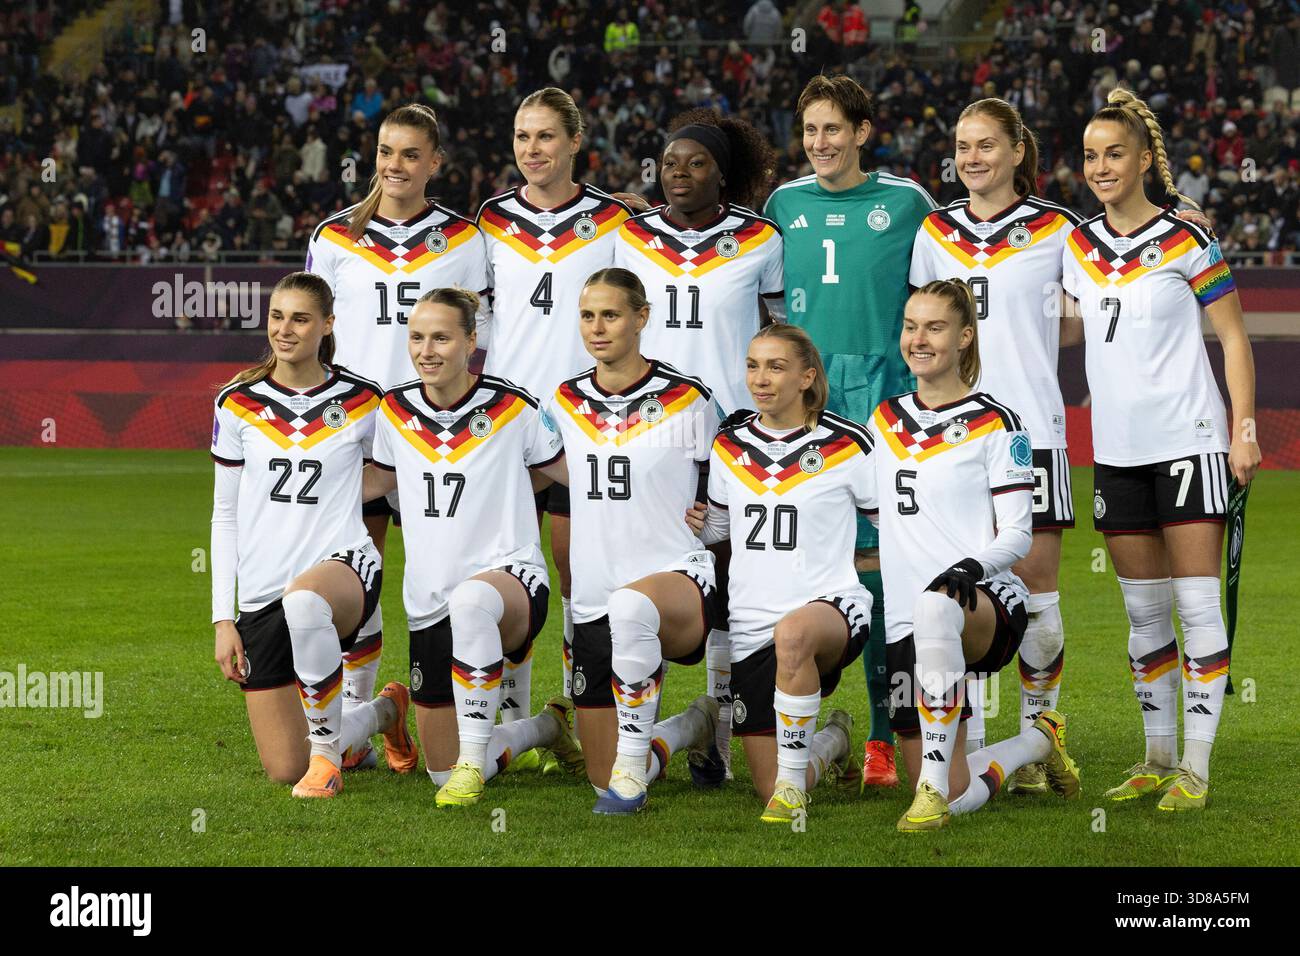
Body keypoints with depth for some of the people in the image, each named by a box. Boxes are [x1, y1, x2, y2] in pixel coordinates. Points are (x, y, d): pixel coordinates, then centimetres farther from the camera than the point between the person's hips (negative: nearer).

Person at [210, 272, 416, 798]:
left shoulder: (360, 400, 3)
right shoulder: (238, 404, 6)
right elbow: (225, 516, 9)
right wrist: (223, 619, 4)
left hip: (342, 562, -3)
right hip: (262, 591, 3)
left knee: (304, 603, -44)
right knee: (284, 769, -1)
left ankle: (327, 749, -24)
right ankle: (384, 710, 30)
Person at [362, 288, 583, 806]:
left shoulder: (512, 408, -5)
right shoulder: (395, 410, 5)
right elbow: (381, 478, 24)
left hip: (509, 576, -5)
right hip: (429, 604, 5)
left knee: (470, 600, -45)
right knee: (443, 774, 5)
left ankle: (473, 760, -35)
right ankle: (548, 727, 35)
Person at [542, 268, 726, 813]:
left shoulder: (687, 401, -2)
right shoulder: (566, 404, 9)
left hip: (678, 579, -5)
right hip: (593, 601, 5)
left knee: (632, 605, -44)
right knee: (603, 779, 2)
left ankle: (634, 763, -33)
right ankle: (698, 725, 32)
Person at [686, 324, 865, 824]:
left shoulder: (845, 444, -1)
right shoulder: (729, 445, 10)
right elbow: (717, 526, 24)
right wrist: (695, 524, 3)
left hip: (832, 606, -4)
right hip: (751, 625, 4)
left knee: (793, 633, -45)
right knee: (770, 792, 1)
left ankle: (794, 780, -31)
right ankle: (832, 744, 36)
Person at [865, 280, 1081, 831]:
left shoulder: (995, 424, 0)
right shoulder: (884, 421, 16)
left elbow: (1017, 536, -4)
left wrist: (974, 566, -24)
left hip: (987, 604, -5)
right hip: (906, 624, 5)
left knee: (936, 605, -44)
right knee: (956, 799, -4)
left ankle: (934, 785, -42)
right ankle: (1039, 740, 30)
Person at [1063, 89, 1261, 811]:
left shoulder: (1188, 242, -5)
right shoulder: (1077, 248, 7)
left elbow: (1233, 337, -2)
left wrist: (1245, 429, -7)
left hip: (1190, 441, -5)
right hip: (1117, 450, 5)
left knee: (1197, 603, -6)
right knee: (1144, 611, 10)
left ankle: (1197, 768, -5)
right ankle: (1159, 759, 18)